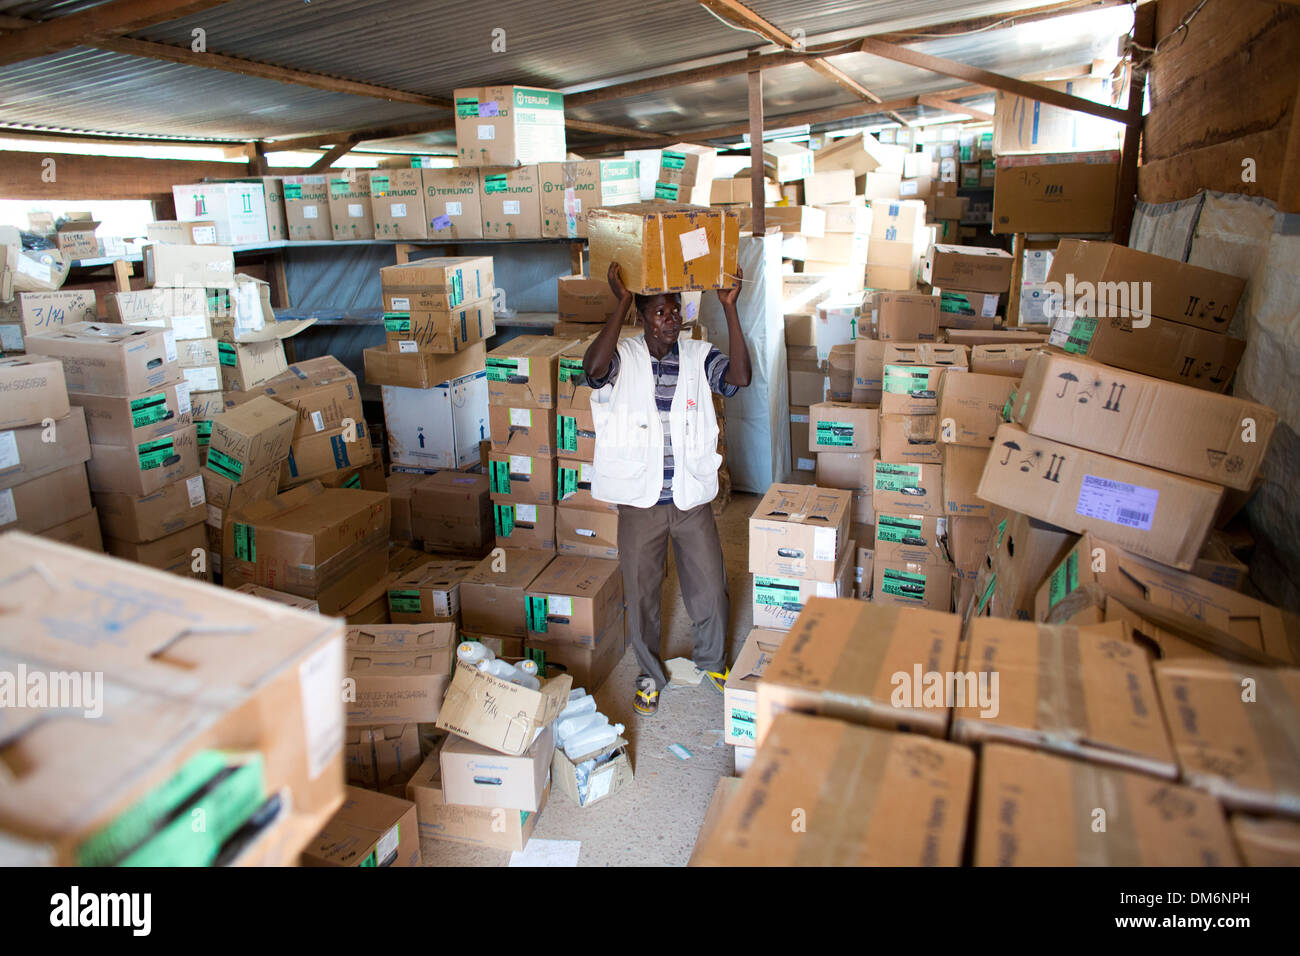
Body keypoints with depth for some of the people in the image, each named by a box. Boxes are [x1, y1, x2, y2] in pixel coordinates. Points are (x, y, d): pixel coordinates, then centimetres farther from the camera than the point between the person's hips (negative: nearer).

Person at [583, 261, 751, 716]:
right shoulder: (623, 358, -7)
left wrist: (729, 308, -24)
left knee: (710, 590, 12)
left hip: (692, 499, 2)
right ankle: (651, 674, 36)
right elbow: (594, 368, -30)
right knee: (641, 595, 12)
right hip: (639, 502, -1)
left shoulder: (699, 357, -1)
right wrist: (621, 302, -30)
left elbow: (740, 376, -19)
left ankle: (712, 662, 40)